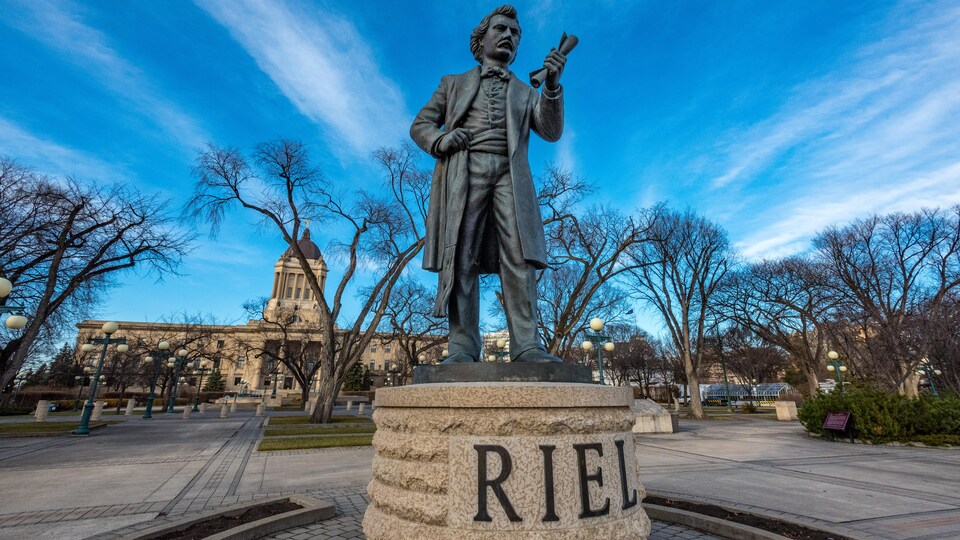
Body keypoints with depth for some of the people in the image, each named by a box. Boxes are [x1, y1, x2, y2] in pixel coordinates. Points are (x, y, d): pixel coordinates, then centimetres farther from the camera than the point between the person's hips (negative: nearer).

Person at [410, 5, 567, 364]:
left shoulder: (525, 92, 29)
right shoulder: (454, 83, 27)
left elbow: (551, 132, 13)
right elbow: (420, 125, 19)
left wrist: (552, 85, -3)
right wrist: (440, 139, -5)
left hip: (510, 173, 1)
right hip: (464, 170, -1)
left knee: (518, 257, -15)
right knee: (461, 257, -13)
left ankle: (527, 346, -18)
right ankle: (462, 348, -13)